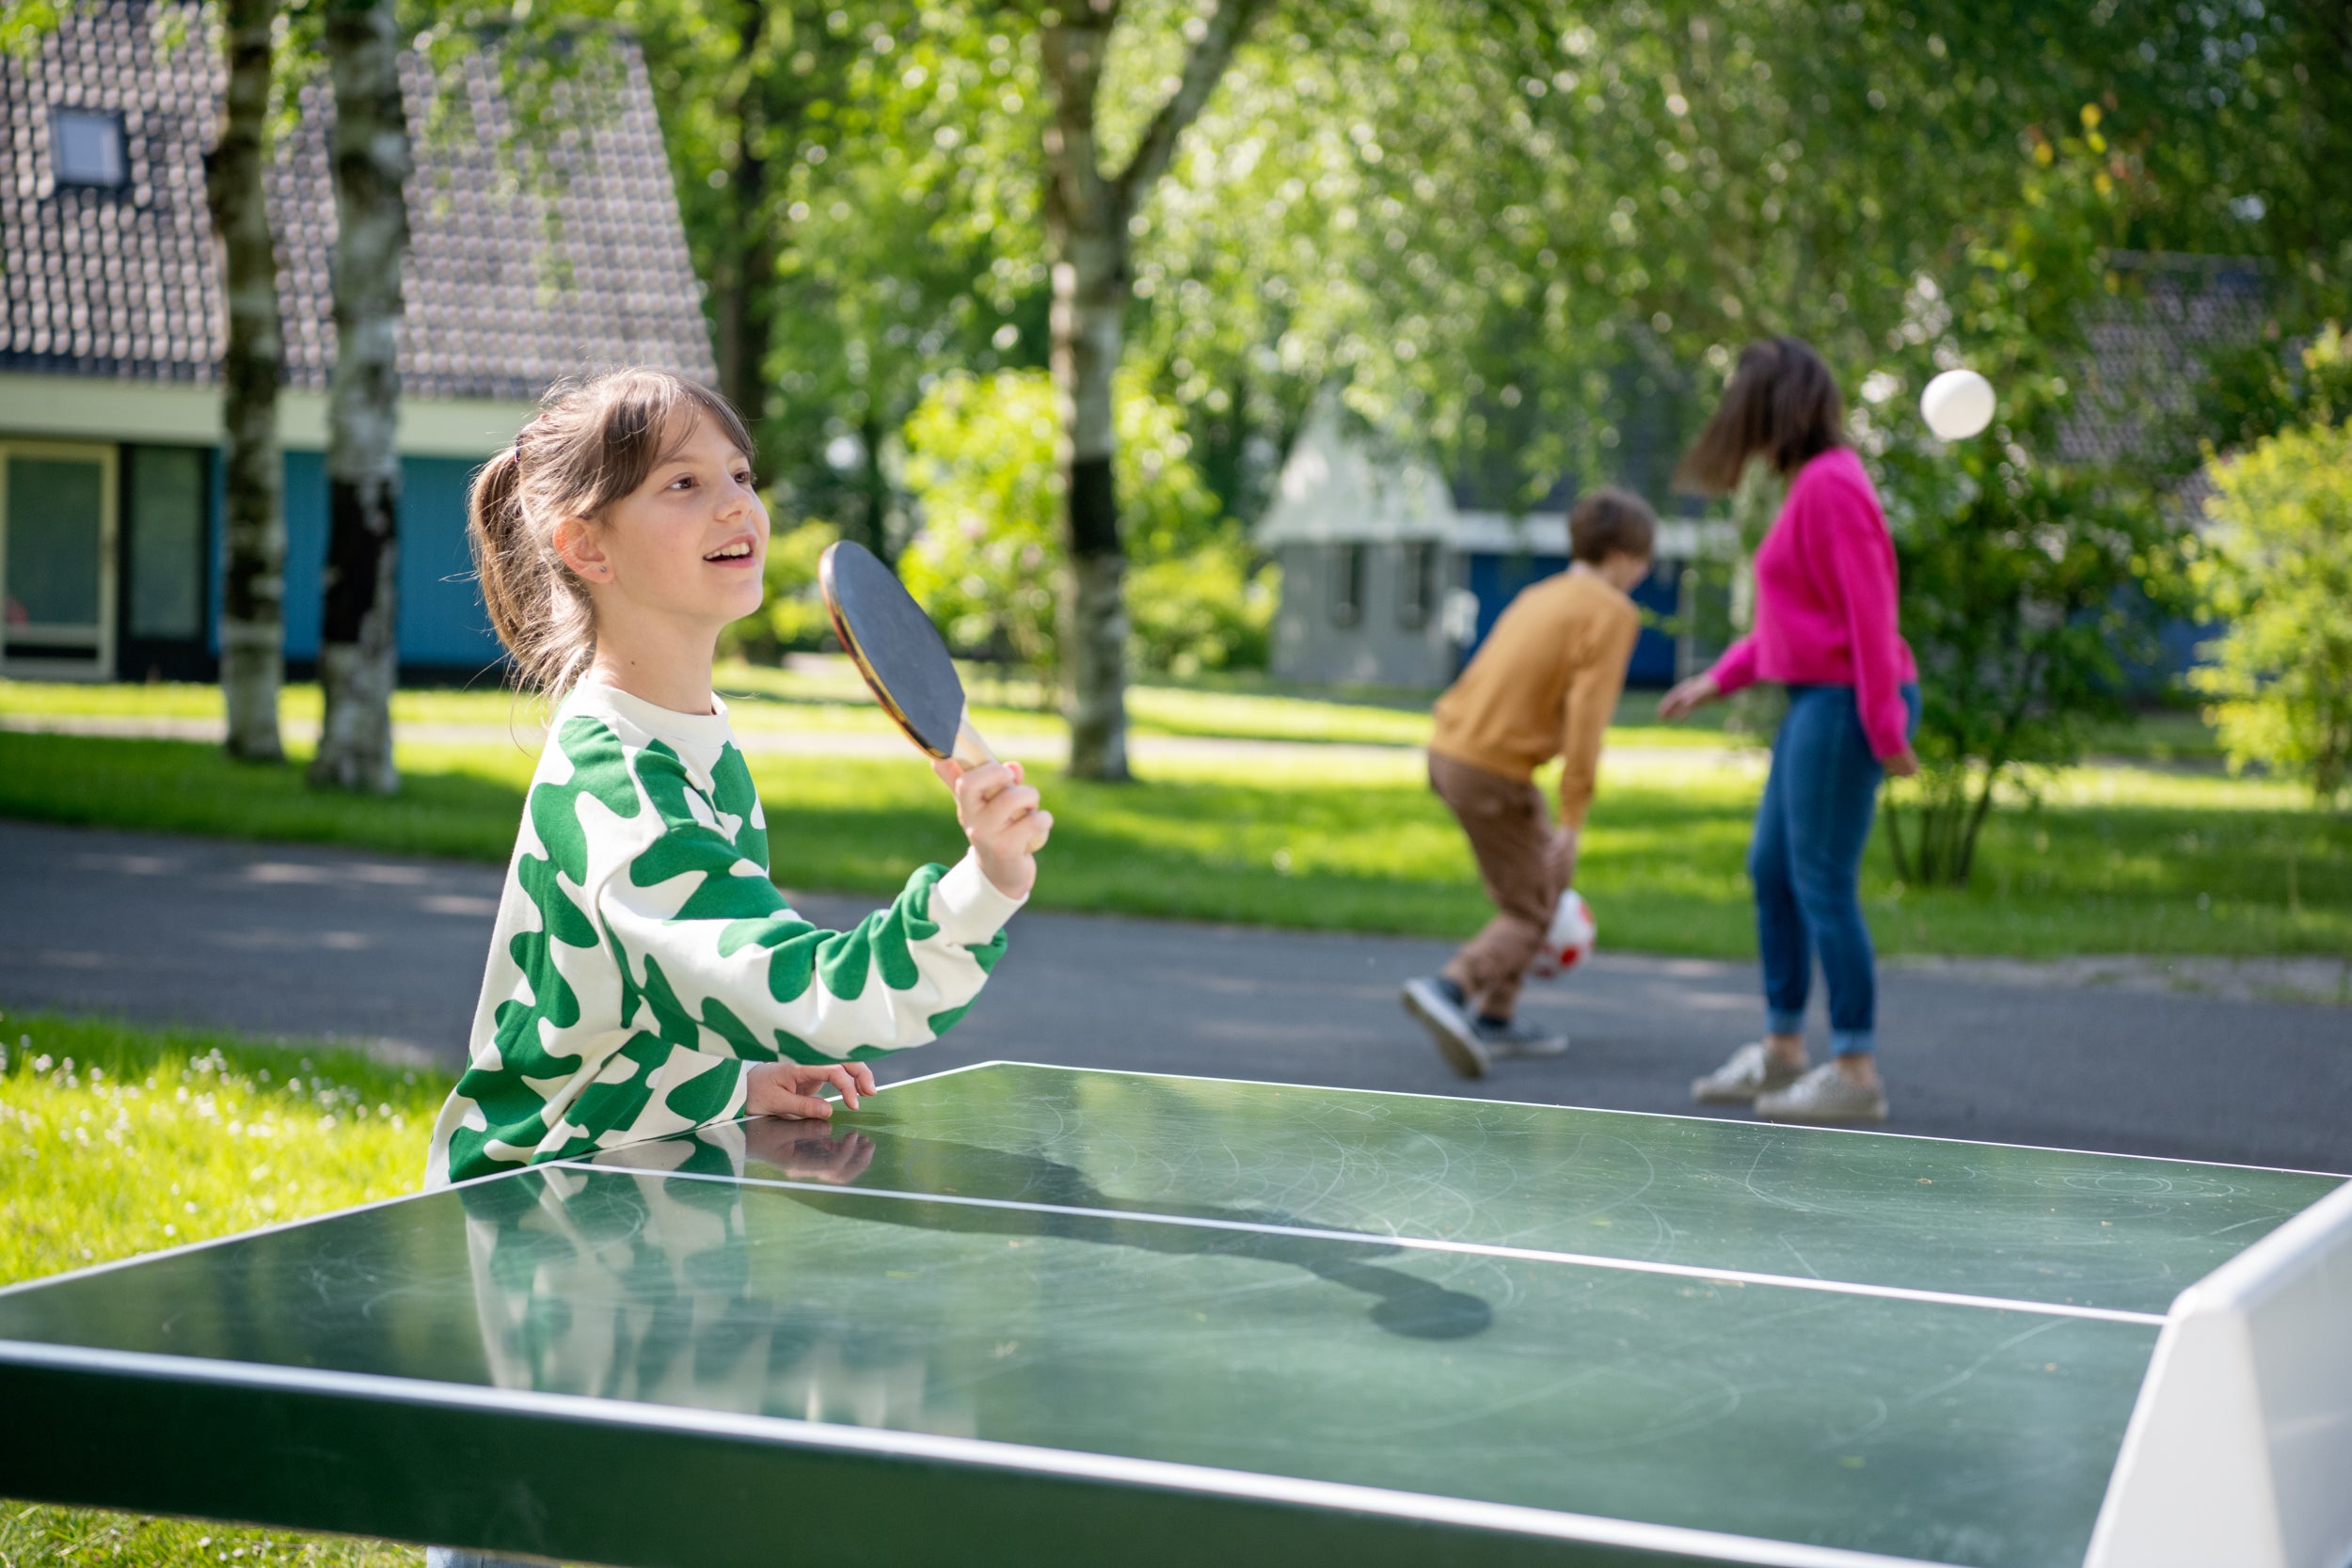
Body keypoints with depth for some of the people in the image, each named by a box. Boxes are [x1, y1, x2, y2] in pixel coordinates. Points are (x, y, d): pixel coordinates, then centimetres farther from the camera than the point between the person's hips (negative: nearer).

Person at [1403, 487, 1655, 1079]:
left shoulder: (1540, 596, 18)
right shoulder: (1613, 613, -6)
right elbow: (1587, 714, -16)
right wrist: (1572, 819, -17)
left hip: (1449, 748, 8)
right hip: (1496, 767, -8)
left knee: (1548, 874, 22)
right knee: (1530, 915, 0)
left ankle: (1497, 1018, 20)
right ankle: (1448, 987, -23)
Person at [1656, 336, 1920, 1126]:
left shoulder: (1830, 485, -16)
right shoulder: (1812, 482, 14)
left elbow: (1869, 611, -20)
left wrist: (1883, 729, -20)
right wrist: (1719, 678, 22)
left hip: (1845, 704, -10)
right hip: (1816, 700, 10)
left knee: (1823, 884, -6)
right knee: (1772, 868, 15)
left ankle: (1856, 1072, 0)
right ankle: (1781, 1050, 24)